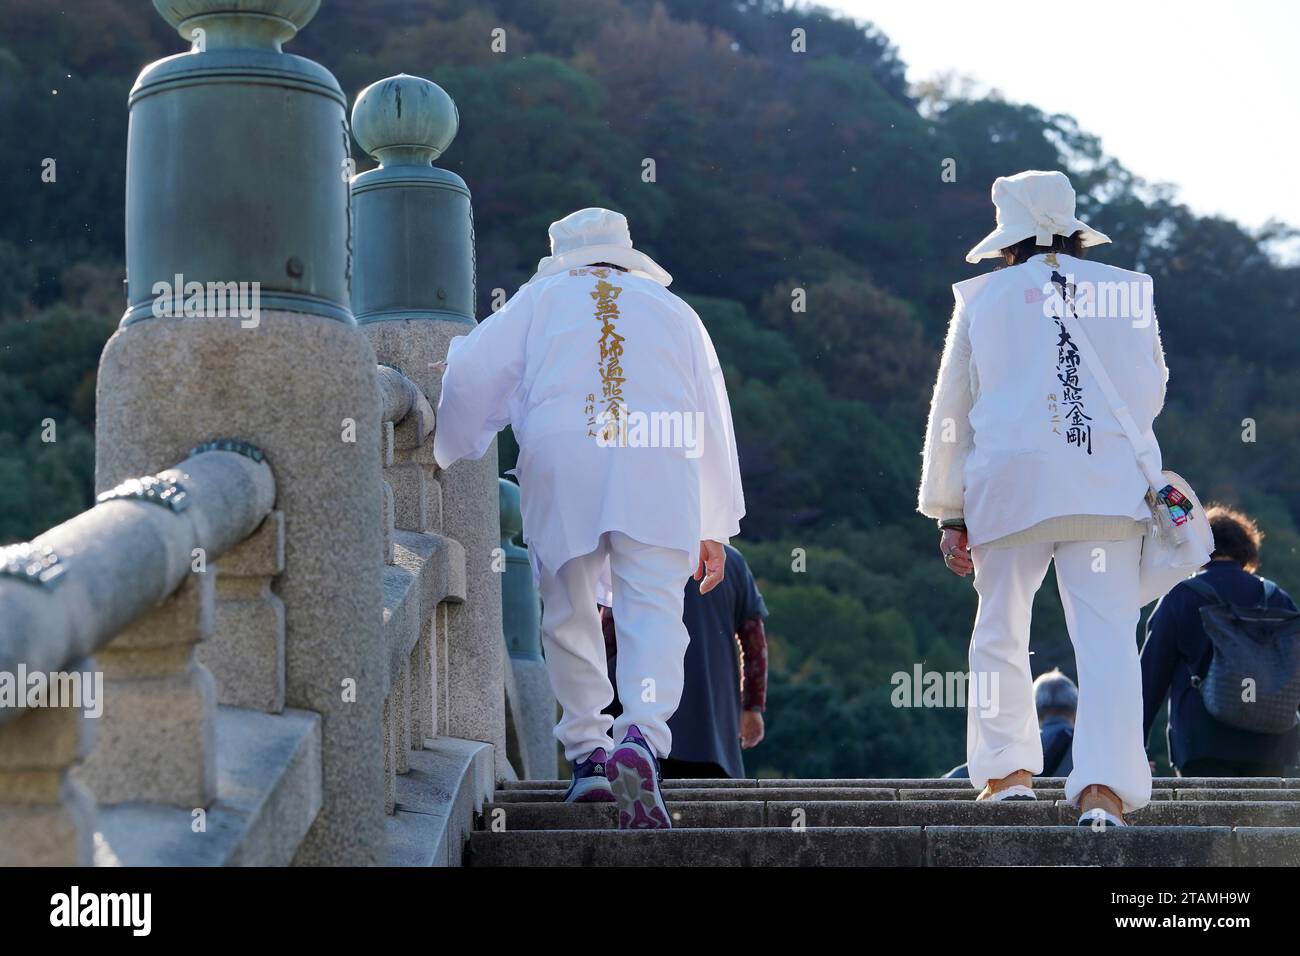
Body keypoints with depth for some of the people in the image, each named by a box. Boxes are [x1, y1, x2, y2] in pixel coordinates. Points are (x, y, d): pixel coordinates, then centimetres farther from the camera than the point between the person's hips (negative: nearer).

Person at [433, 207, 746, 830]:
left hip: (558, 455, 0)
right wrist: (715, 527, 29)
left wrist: (440, 454, 28)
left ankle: (588, 755, 11)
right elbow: (713, 417, 26)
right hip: (657, 459, 0)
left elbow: (473, 375, 12)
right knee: (653, 610, -8)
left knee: (569, 613, 12)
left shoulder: (542, 298, 24)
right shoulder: (673, 310, 28)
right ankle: (642, 737, -31)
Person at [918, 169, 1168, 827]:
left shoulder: (982, 297, 10)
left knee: (1001, 634, 15)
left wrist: (948, 513, 18)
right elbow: (1151, 393, 20)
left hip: (1010, 483, 0)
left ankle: (1007, 772, 17)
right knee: (1107, 637, -4)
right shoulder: (1127, 291, 10)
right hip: (1109, 486, 0)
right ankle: (1104, 788, -15)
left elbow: (951, 409, 12)